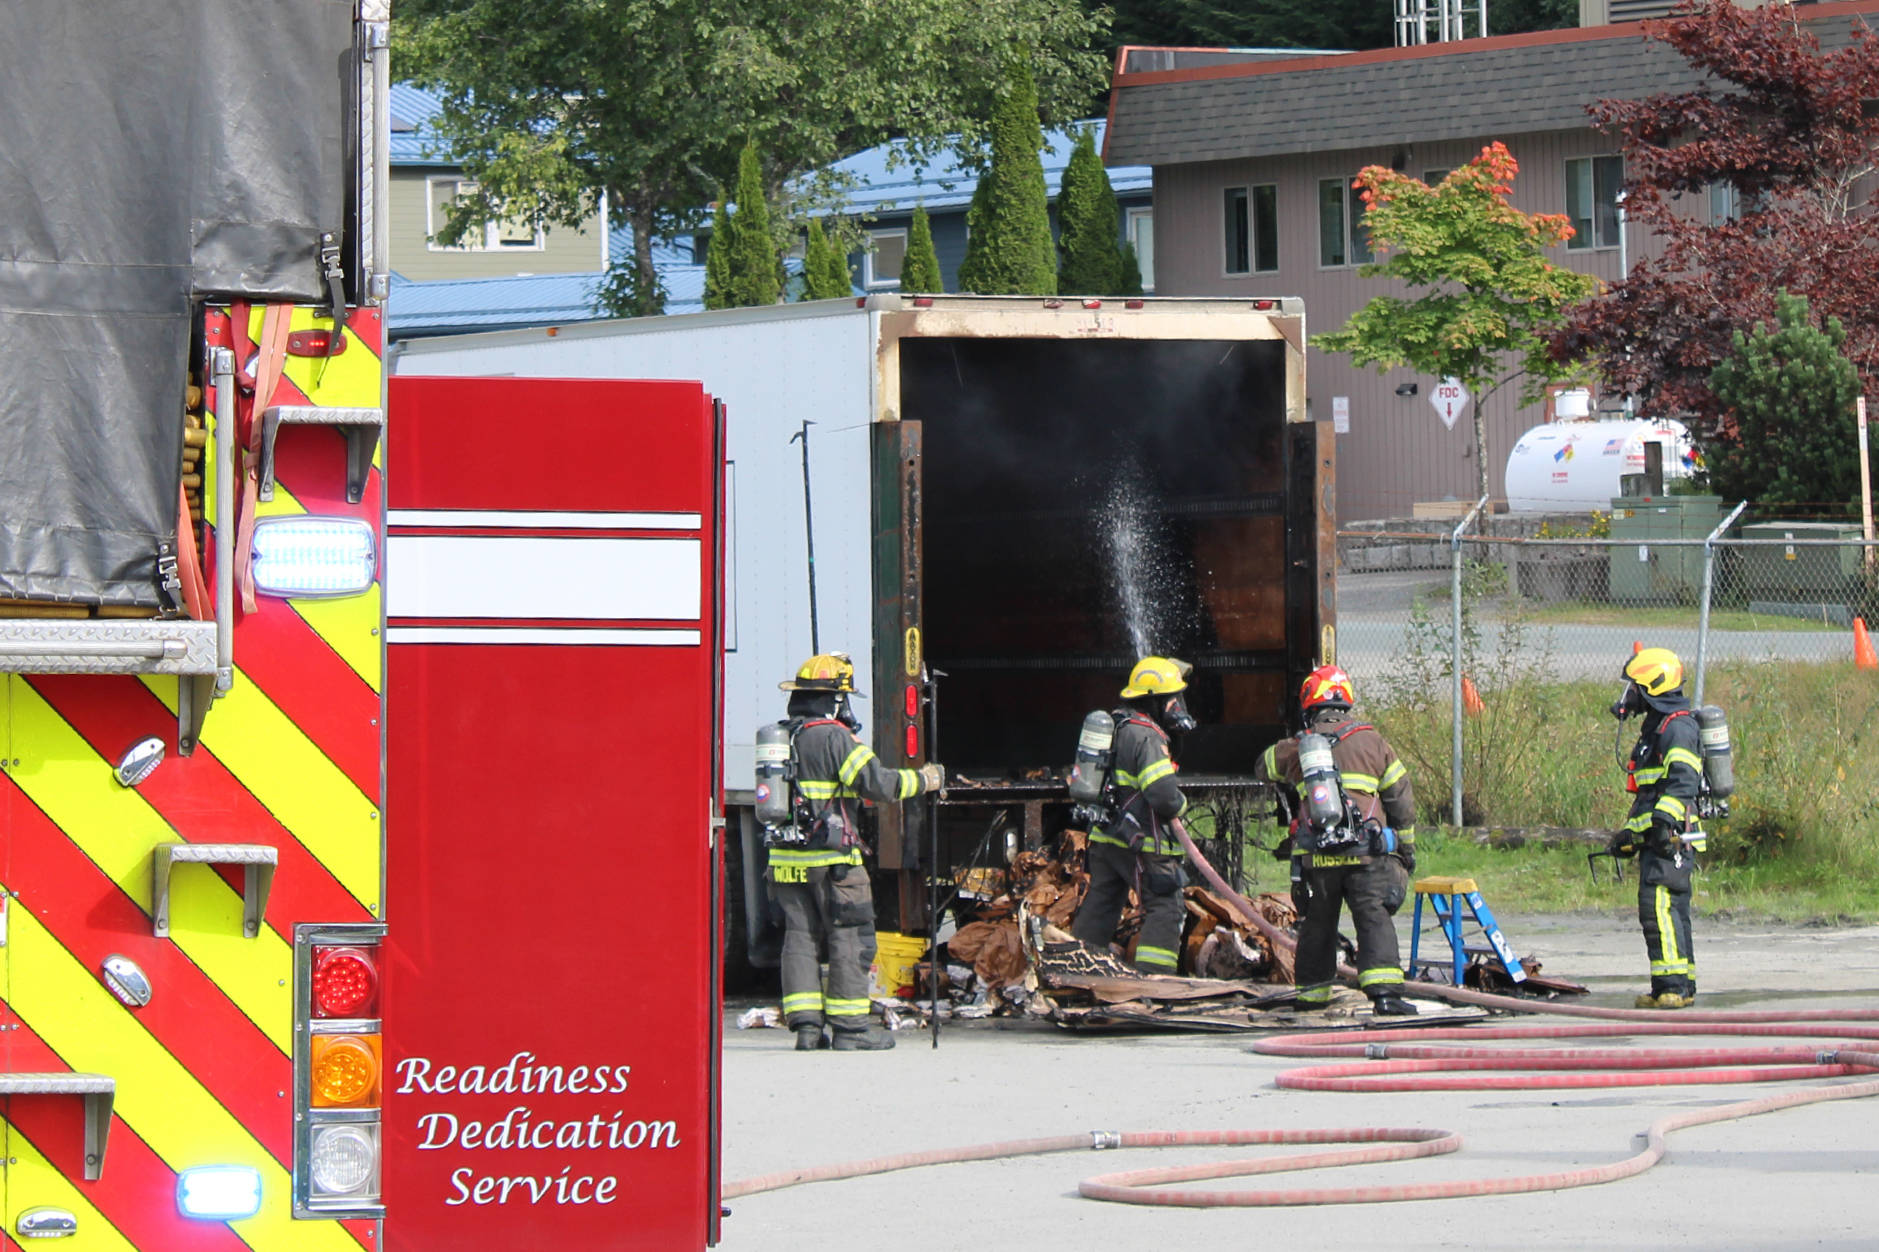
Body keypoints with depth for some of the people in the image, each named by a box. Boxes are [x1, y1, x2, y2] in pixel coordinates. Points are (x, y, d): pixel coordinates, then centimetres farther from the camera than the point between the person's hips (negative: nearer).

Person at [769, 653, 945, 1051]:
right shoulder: (834, 738, -12)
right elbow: (878, 783, -15)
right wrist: (924, 780, -3)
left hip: (787, 860, 7)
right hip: (831, 860, -7)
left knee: (800, 937, 8)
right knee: (850, 940, 0)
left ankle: (805, 1025, 2)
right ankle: (848, 1028, -1)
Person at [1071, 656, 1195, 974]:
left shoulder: (1116, 727, 13)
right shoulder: (1146, 737, -17)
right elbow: (1163, 793, -25)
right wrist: (1180, 804, -4)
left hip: (1105, 838, 9)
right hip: (1140, 842, -9)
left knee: (1100, 905, 15)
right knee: (1164, 907, -6)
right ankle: (1153, 976, -14)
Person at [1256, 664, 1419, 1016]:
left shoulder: (1297, 748, 9)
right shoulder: (1372, 741, 7)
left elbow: (1263, 769, 31)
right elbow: (1402, 800, 11)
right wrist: (1407, 848, 21)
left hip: (1315, 856, 2)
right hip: (1367, 854, -2)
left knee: (1317, 922, 15)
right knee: (1375, 920, -6)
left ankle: (1313, 992, 25)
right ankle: (1384, 992, -21)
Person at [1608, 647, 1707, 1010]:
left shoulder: (1678, 728, -10)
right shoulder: (1655, 727, 24)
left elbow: (1683, 782, -23)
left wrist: (1664, 820, -33)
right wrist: (1630, 832, 31)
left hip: (1672, 837, -11)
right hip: (1656, 840, 11)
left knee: (1659, 906, -18)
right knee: (1671, 911, 12)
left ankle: (1672, 985, -22)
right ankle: (1682, 987, 15)